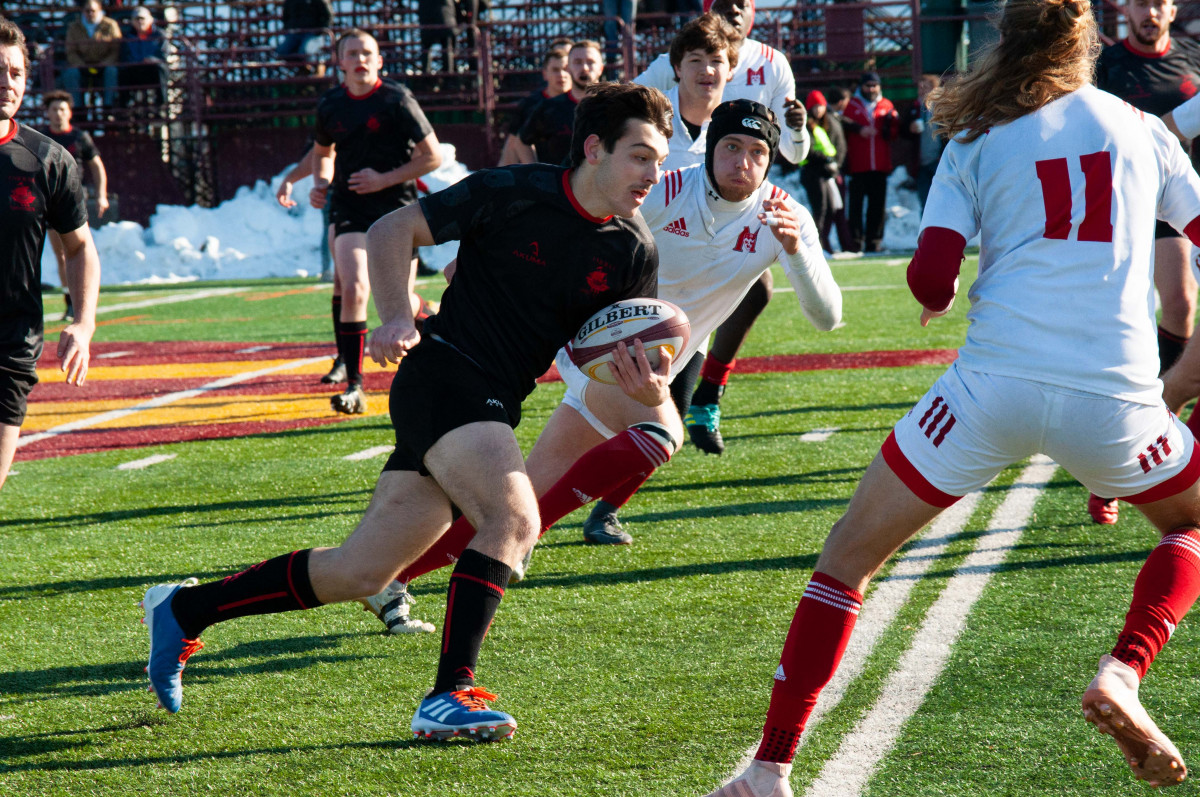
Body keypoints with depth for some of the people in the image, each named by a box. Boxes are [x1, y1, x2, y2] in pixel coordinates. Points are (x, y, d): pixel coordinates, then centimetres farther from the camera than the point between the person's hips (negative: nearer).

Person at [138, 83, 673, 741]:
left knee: (359, 574, 7)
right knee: (514, 516, -30)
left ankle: (184, 610, 23)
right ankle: (447, 697, -30)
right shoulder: (511, 193, -10)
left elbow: (613, 357, 7)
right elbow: (393, 231, 0)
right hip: (443, 373, -6)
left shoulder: (634, 254, 3)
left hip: (494, 409, 6)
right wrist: (397, 316, -15)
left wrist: (645, 388, -16)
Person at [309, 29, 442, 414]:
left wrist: (384, 179, -14)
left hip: (396, 208, -2)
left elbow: (432, 156, -7)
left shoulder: (397, 101, -7)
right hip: (350, 208, 2)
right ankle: (354, 386, -13)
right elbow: (322, 152, 26)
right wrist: (320, 182, 6)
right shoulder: (330, 105, 6)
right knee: (354, 289, -17)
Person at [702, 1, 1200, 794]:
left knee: (847, 557, 13)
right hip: (1116, 397, 1)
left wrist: (941, 297, 22)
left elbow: (930, 280, -1)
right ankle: (1123, 674, 3)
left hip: (996, 381, -1)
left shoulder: (977, 141, 9)